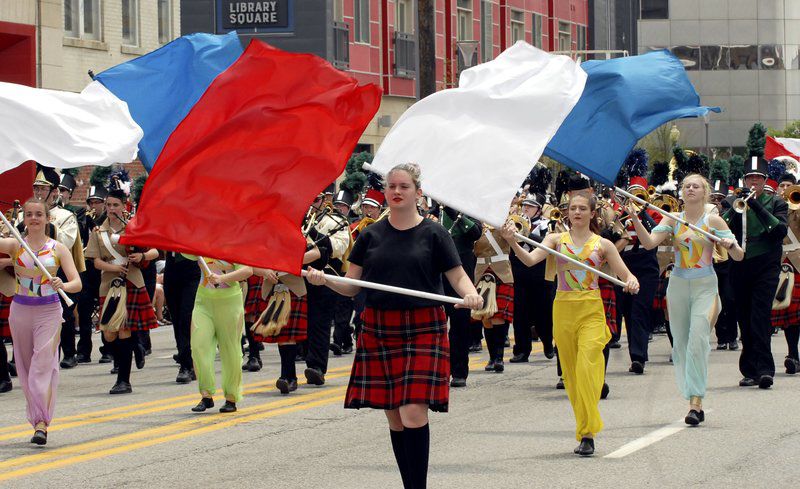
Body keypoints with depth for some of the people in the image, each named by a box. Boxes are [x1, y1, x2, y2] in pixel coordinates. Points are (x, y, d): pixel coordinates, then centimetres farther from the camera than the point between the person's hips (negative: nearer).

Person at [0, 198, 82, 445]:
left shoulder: (58, 249, -1)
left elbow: (77, 283, -6)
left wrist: (63, 285, -29)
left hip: (49, 312, -2)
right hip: (21, 311, 2)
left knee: (43, 364, -11)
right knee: (25, 366, 7)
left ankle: (42, 423, -15)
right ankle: (37, 419, 19)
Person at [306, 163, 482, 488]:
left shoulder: (433, 234, 2)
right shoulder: (371, 235, 9)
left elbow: (457, 277, 1)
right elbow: (351, 286, 10)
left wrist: (469, 293, -21)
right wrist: (323, 279, -9)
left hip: (423, 330, -3)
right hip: (379, 330, 4)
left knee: (414, 413, -15)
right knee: (394, 418, 6)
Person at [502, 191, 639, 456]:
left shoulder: (602, 244, 6)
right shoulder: (557, 239, 6)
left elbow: (626, 275, 6)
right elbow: (530, 259, -9)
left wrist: (632, 282, -18)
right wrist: (512, 243, -27)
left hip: (591, 311, -2)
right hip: (563, 310, 2)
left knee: (587, 368, -16)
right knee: (571, 371, 5)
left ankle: (587, 433, -15)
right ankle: (585, 429, 15)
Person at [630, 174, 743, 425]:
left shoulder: (713, 221, 0)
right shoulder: (672, 220, 6)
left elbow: (739, 256, -2)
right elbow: (649, 242, -8)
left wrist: (731, 245, -24)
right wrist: (635, 220, -22)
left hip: (705, 286, -3)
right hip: (678, 285, 3)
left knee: (698, 341, -18)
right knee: (680, 345, 4)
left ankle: (695, 401, -22)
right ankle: (695, 402, 15)